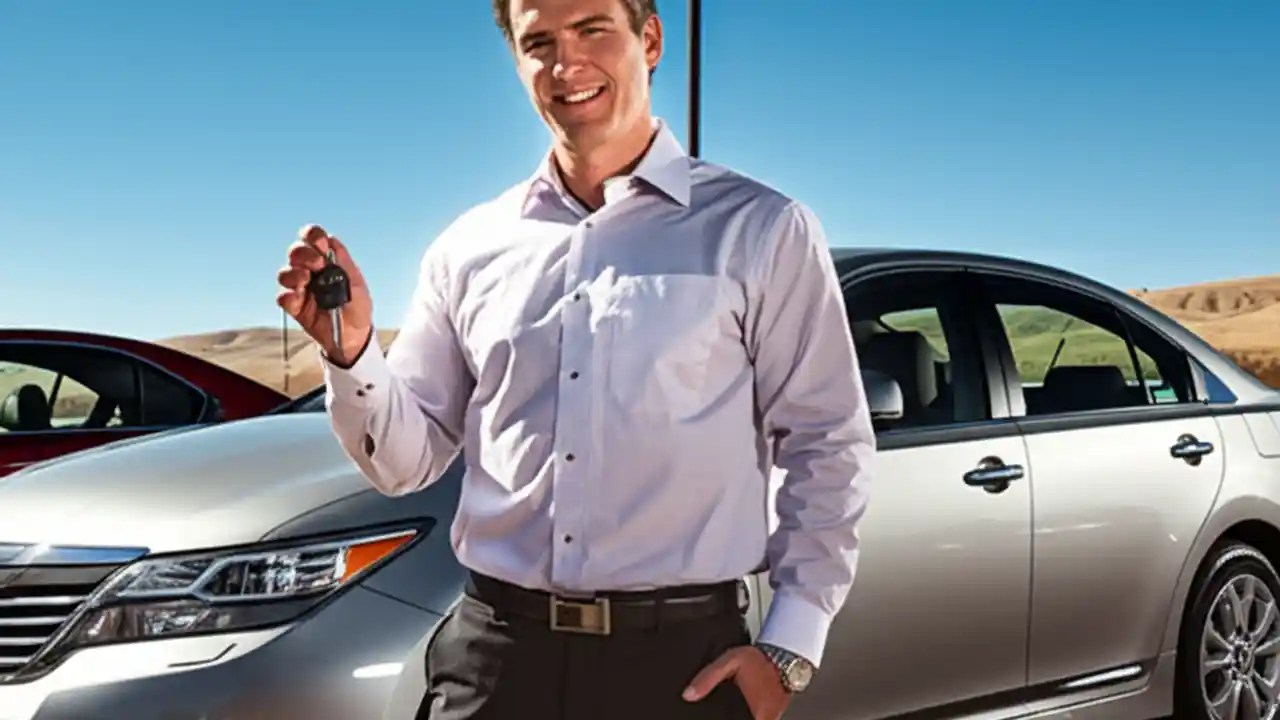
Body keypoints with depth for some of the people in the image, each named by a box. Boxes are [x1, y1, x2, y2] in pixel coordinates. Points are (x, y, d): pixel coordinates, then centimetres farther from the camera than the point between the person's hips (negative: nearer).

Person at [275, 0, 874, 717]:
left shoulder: (758, 230, -1)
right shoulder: (471, 246, 8)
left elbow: (828, 445, -2)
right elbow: (408, 462, 9)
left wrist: (791, 645, -9)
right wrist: (353, 352, -9)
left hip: (682, 659, -2)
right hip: (495, 654, 3)